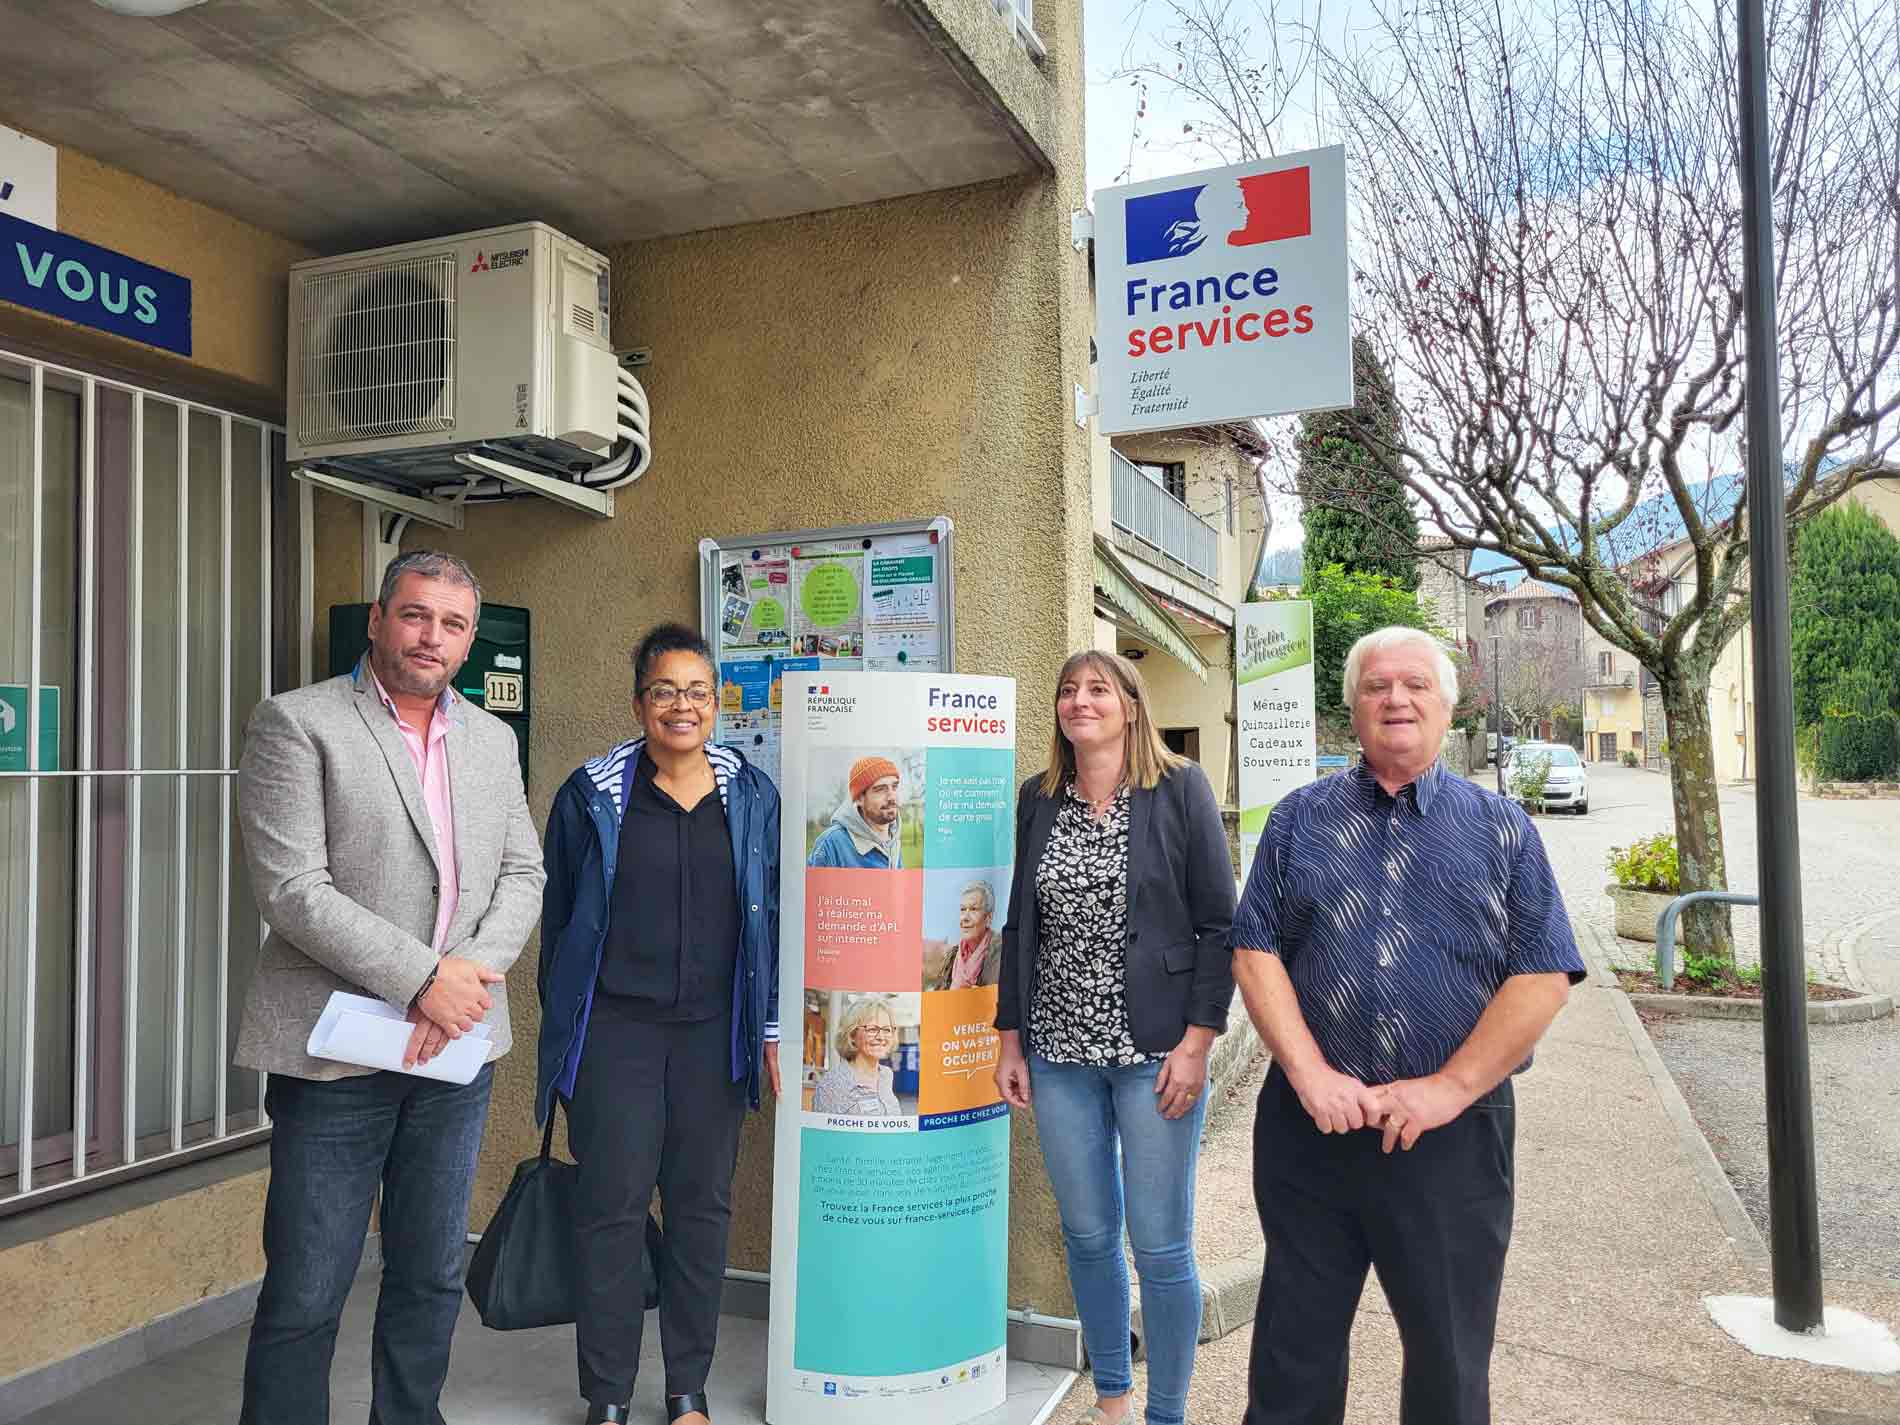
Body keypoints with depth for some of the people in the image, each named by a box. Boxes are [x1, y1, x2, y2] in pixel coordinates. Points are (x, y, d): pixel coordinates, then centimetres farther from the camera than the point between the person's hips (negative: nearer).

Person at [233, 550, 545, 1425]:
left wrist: (472, 974, -9)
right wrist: (422, 979, -18)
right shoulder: (296, 723, -6)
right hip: (336, 1051, -5)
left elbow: (521, 874, 8)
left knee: (432, 1277, 16)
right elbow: (292, 889, -14)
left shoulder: (492, 739, 11)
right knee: (306, 1293, 4)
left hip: (455, 1045, 5)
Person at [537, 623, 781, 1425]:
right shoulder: (593, 794, 0)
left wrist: (774, 1028, 3)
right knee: (612, 1207, 3)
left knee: (702, 1206, 9)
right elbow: (559, 917, 5)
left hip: (714, 1030, 2)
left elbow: (771, 920, 7)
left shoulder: (752, 796, 5)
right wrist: (561, 1032, 5)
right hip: (615, 1025, -2)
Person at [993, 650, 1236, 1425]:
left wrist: (1197, 1042, -11)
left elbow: (1218, 924, -6)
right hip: (1059, 1051, 4)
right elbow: (1020, 925, 11)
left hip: (1154, 1050, -3)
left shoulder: (1180, 788, -5)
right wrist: (1010, 1039, 8)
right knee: (1086, 1234, 14)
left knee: (1160, 1244, 4)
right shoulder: (1039, 799, 6)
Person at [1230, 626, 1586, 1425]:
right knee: (1294, 1350, 13)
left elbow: (1543, 976, -3)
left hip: (1453, 1134, 0)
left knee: (1449, 1359, 14)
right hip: (1309, 1122, 1)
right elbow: (1255, 951, 0)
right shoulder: (1301, 818, 6)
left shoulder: (1501, 827, 4)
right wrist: (1310, 1074, -12)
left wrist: (1447, 1089, -12)